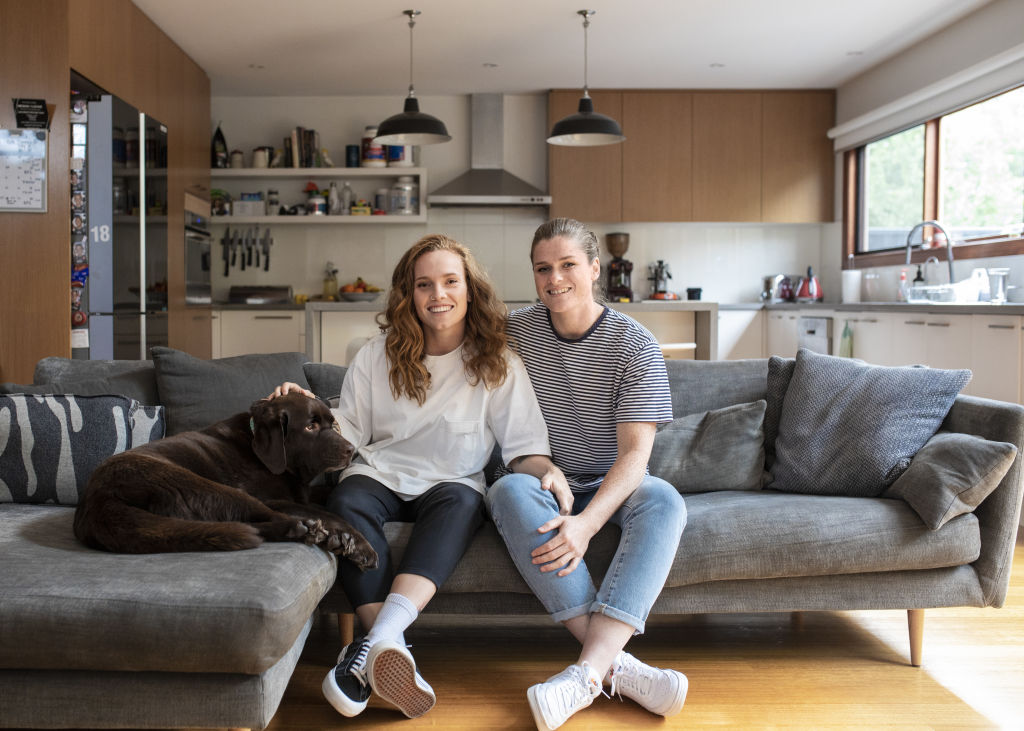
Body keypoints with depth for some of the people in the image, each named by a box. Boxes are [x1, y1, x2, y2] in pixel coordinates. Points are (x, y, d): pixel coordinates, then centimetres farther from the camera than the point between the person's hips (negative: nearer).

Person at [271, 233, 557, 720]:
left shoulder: (498, 364, 3)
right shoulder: (378, 355, 8)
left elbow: (525, 447, -1)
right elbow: (348, 432, 11)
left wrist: (549, 473, -22)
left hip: (449, 484, -1)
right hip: (380, 475, 1)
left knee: (461, 501, -36)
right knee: (347, 502, -33)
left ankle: (378, 643, -48)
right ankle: (393, 653, -37)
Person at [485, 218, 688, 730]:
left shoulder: (634, 345, -8)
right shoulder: (516, 331, 0)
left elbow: (634, 453, -17)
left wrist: (586, 523, -33)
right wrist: (546, 473, -9)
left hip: (610, 487, 0)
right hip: (543, 480, 1)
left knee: (664, 501, -32)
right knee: (511, 491, -34)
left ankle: (587, 670, -43)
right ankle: (616, 663, -39)